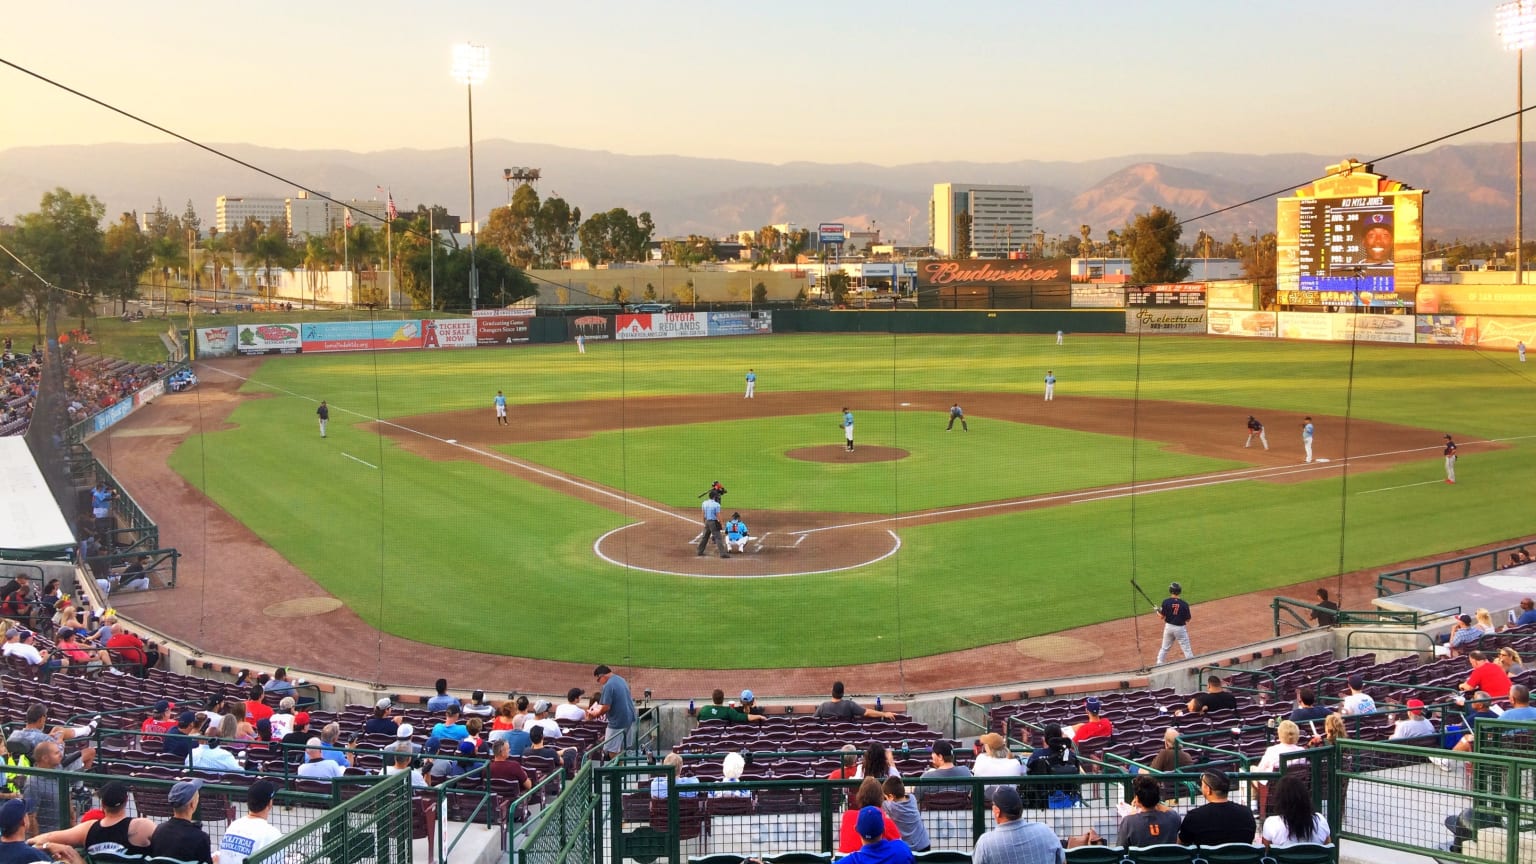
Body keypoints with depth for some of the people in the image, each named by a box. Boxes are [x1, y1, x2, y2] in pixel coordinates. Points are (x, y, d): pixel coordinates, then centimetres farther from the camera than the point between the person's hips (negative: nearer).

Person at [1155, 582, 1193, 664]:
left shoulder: (1166, 602, -11)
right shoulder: (1184, 604, -13)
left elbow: (1162, 616, -5)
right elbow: (1188, 619, -6)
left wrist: (1157, 611, 14)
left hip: (1169, 627, 2)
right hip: (1180, 628, -2)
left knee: (1164, 648, 17)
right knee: (1187, 649, 5)